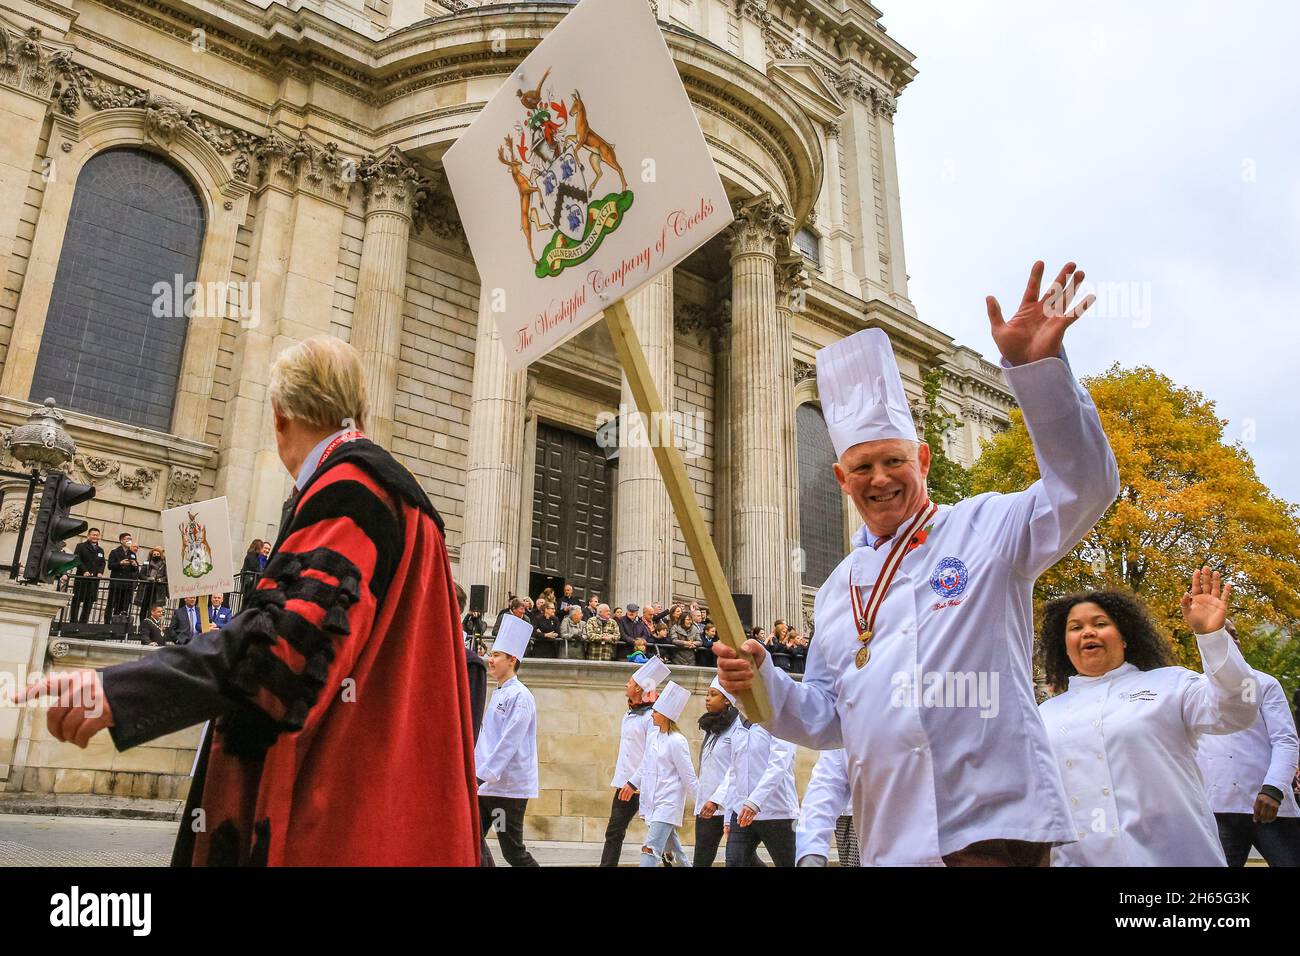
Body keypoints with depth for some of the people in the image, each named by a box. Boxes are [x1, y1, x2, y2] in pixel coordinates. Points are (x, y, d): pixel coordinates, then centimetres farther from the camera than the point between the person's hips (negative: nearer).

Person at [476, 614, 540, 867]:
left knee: (514, 853, -3)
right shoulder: (497, 694, 16)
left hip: (509, 787, -9)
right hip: (486, 785, 9)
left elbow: (509, 743, -20)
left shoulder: (519, 696, -13)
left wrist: (482, 776, -22)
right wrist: (478, 775, 17)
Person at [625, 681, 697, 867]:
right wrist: (632, 784, 28)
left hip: (668, 804, -8)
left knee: (650, 850, -14)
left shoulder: (677, 741, -14)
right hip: (652, 802, 8)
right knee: (670, 849, 16)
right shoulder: (653, 737, 8)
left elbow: (688, 775, -11)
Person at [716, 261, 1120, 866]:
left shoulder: (985, 528, -1)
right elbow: (826, 719, 16)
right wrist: (763, 683, -4)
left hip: (991, 825, -5)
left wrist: (1036, 367, -27)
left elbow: (1084, 486, -17)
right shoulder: (837, 588, 13)